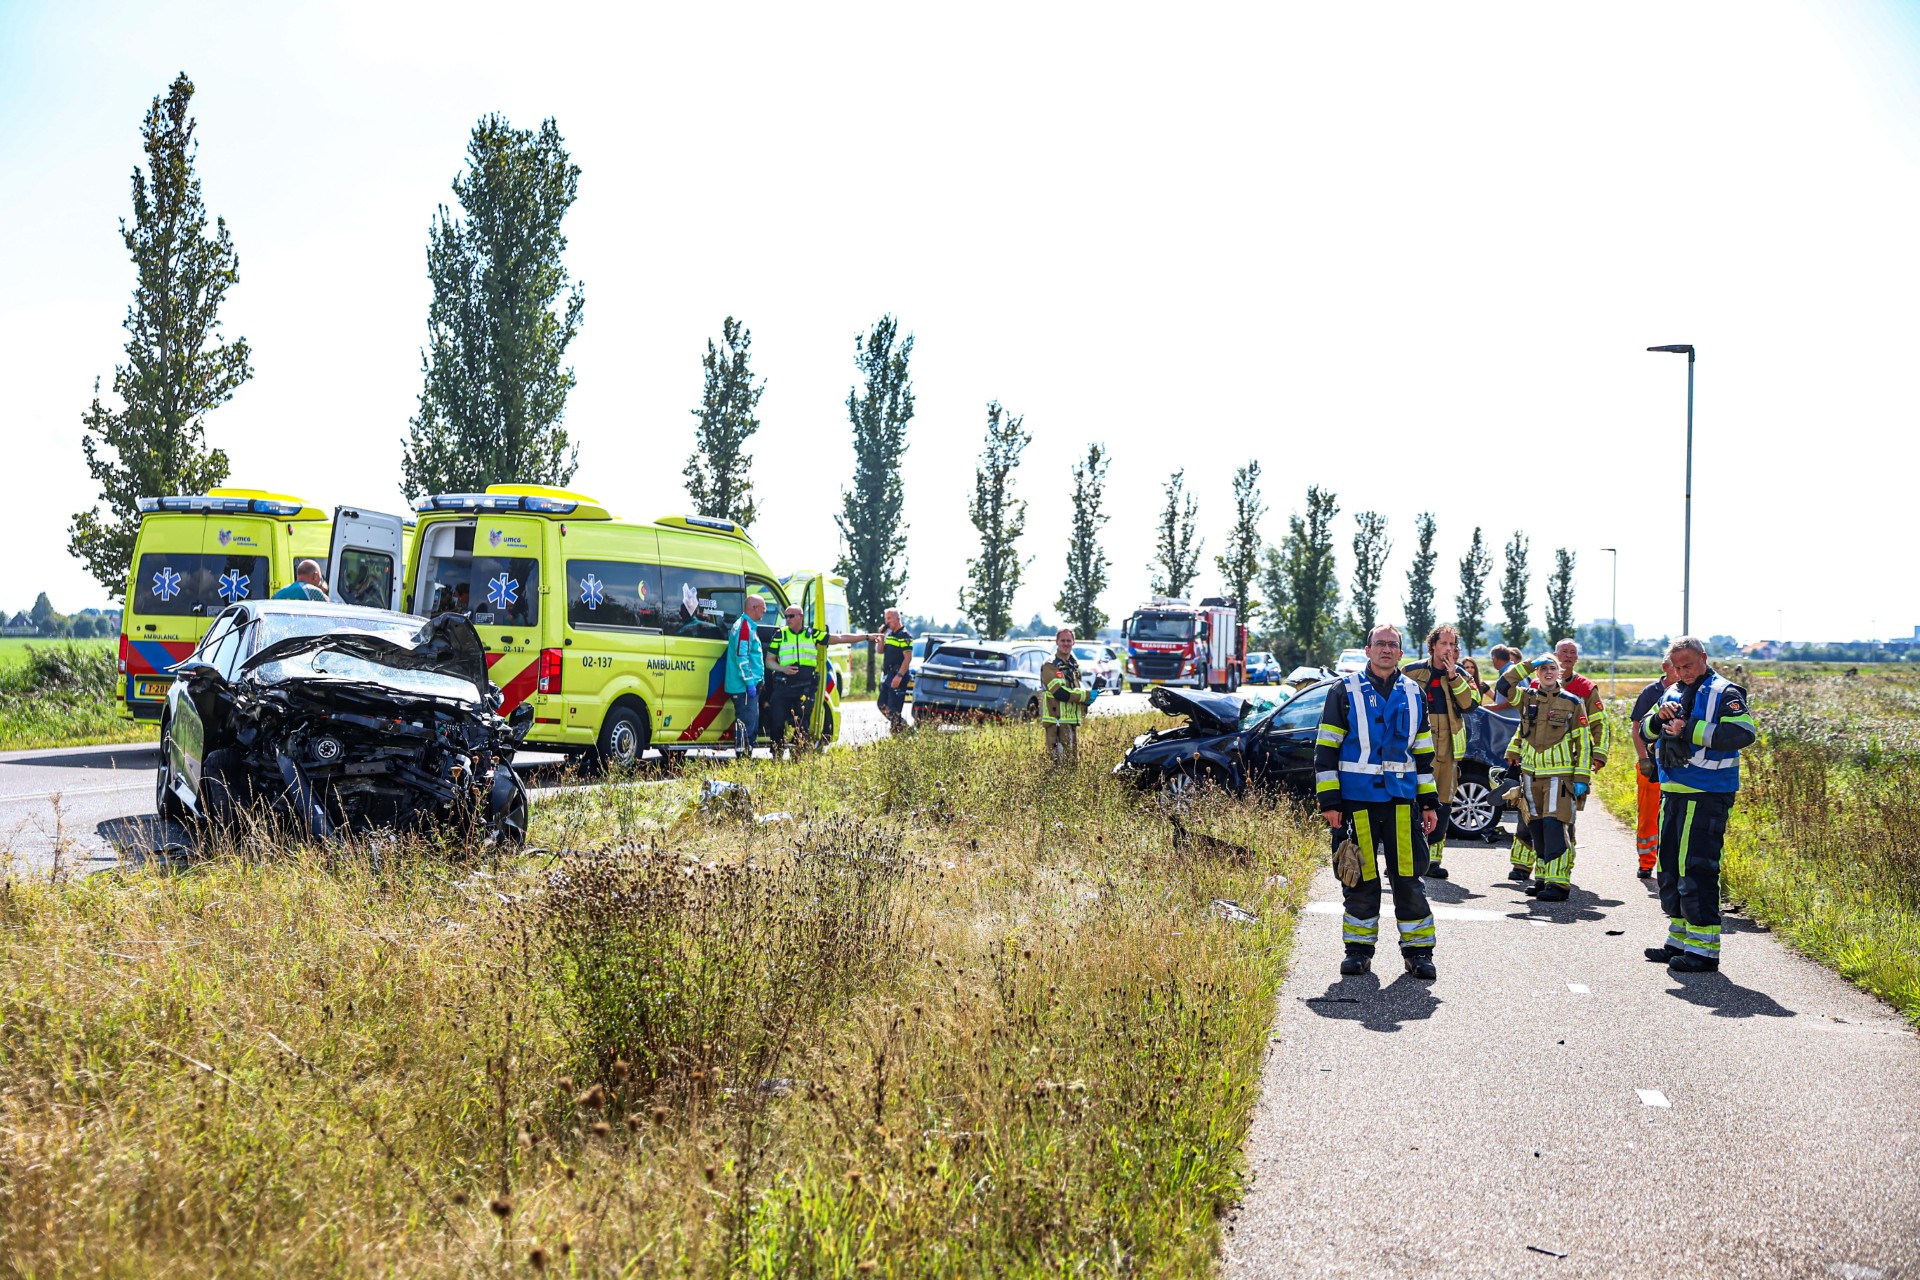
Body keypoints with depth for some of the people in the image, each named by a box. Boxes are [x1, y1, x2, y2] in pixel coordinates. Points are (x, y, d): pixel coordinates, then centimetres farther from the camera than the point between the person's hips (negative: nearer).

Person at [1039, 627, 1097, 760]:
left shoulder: (1074, 664, 18)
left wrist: (1086, 699, 3)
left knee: (1074, 757, 13)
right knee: (1060, 758, -12)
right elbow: (1059, 692, -19)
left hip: (1072, 719, 9)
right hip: (1057, 719, -9)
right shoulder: (1050, 665, -10)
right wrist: (1087, 695, -15)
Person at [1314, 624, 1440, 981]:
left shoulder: (1414, 695, 12)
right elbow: (1326, 749, 0)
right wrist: (1329, 802, -7)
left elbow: (1424, 753, 17)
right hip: (1356, 800, -2)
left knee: (1408, 878, 1)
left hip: (1402, 801, 2)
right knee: (1361, 878, 4)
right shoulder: (1345, 692, 1)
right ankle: (1359, 948, 16)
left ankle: (1418, 950, 12)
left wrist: (1429, 803, 12)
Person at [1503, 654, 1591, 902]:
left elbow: (1583, 741, 1)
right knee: (1536, 827, 7)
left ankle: (1558, 883, -14)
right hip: (1531, 772, 4)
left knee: (1555, 825, -14)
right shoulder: (1528, 698, 10)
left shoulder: (1573, 702, 0)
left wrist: (1581, 777, -4)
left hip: (1559, 773, -4)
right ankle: (1542, 878, 17)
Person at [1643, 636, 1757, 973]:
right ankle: (1680, 940, 24)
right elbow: (1645, 730, 20)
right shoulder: (1672, 694, 17)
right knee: (1669, 867, 13)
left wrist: (1690, 730, -20)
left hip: (1707, 796, -8)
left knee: (1696, 869, -10)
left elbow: (1743, 733, -20)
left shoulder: (1724, 693, -6)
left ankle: (1703, 948, -5)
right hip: (1673, 793, 8)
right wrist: (1660, 719, -2)